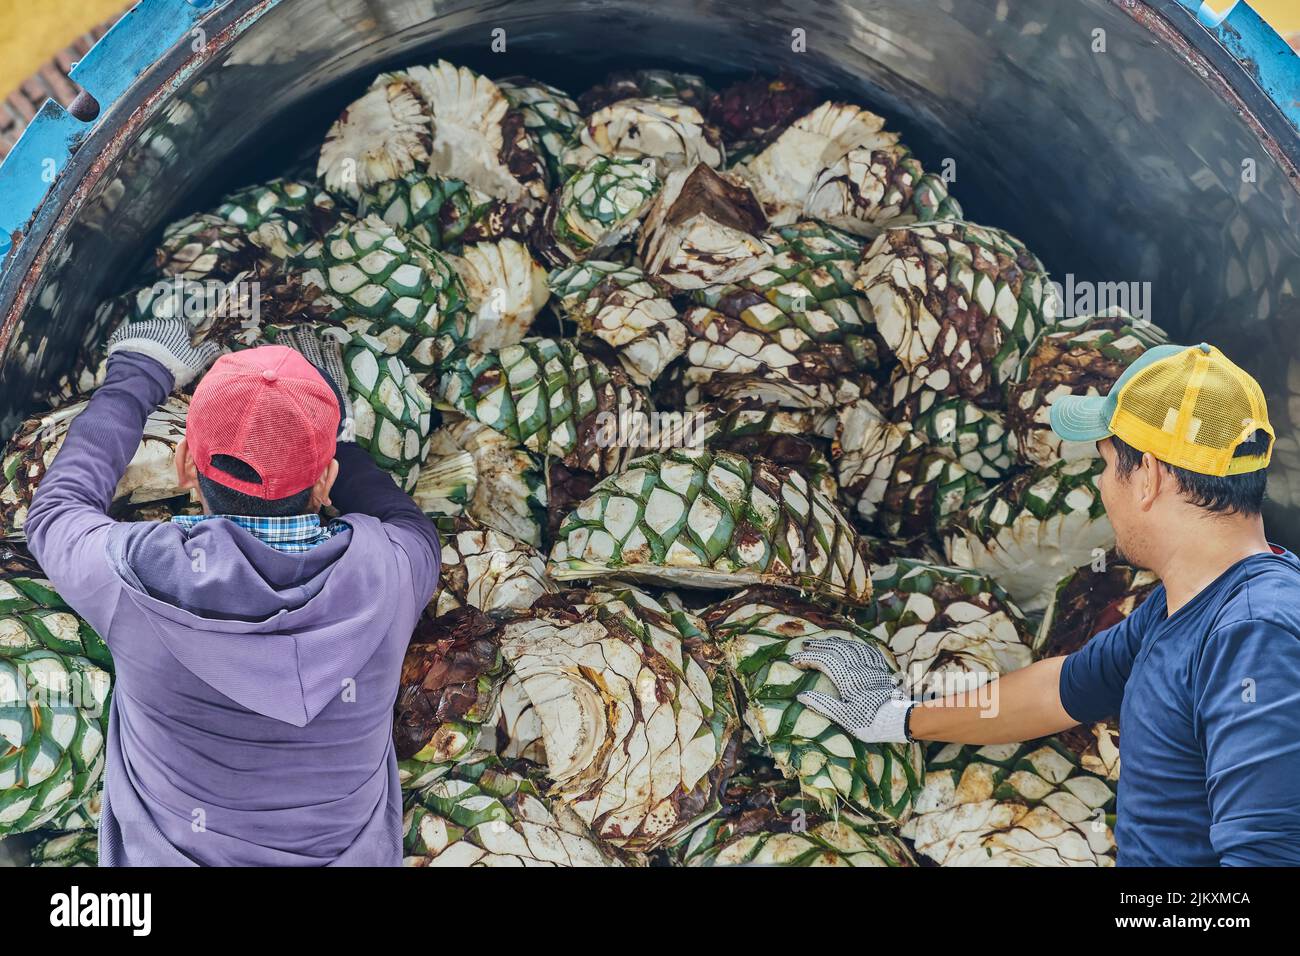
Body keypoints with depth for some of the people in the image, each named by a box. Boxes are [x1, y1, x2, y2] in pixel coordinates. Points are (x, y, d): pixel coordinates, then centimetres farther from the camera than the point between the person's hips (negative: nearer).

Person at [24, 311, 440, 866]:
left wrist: (134, 379, 10)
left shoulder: (135, 577, -23)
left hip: (168, 855, -1)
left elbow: (57, 508, 1)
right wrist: (334, 435, 10)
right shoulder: (384, 572, -21)